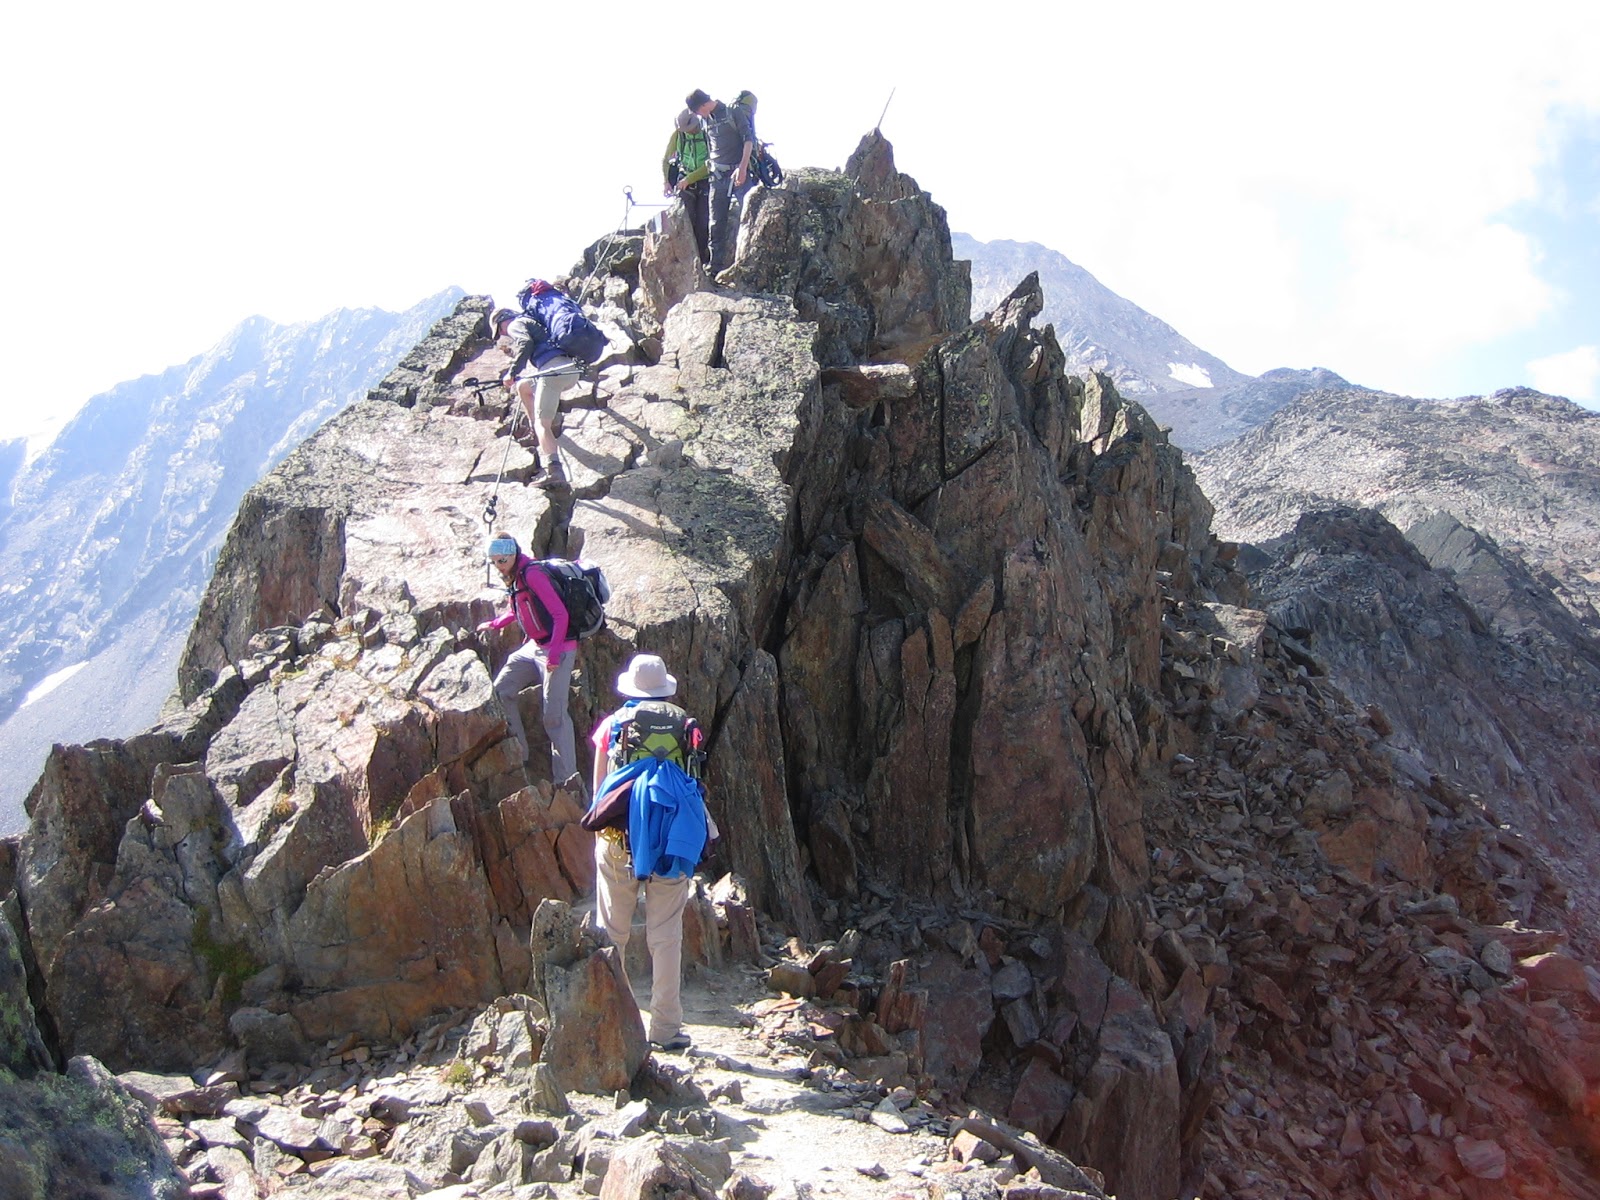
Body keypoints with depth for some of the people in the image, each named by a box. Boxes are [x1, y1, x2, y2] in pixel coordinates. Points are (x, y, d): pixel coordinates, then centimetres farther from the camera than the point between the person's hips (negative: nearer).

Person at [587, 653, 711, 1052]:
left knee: (612, 933, 10)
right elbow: (693, 784, 5)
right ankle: (666, 1027, 6)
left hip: (618, 840, 0)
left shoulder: (613, 725, 3)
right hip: (671, 842, 0)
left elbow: (598, 788, 5)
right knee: (666, 935, 5)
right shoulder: (684, 726, 5)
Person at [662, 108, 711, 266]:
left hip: (704, 182, -1)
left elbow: (710, 165, -14)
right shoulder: (678, 134, -4)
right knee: (687, 222, -7)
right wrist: (665, 182, -10)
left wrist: (689, 179, -19)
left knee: (703, 223, -5)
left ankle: (703, 258, 2)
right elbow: (665, 160, 3)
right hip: (684, 183, 1)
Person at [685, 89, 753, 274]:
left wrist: (742, 168, -20)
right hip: (718, 175, 6)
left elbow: (748, 140, -11)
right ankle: (716, 267, 4)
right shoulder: (705, 120, 13)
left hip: (738, 172, -6)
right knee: (716, 224, 2)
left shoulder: (732, 112, -5)